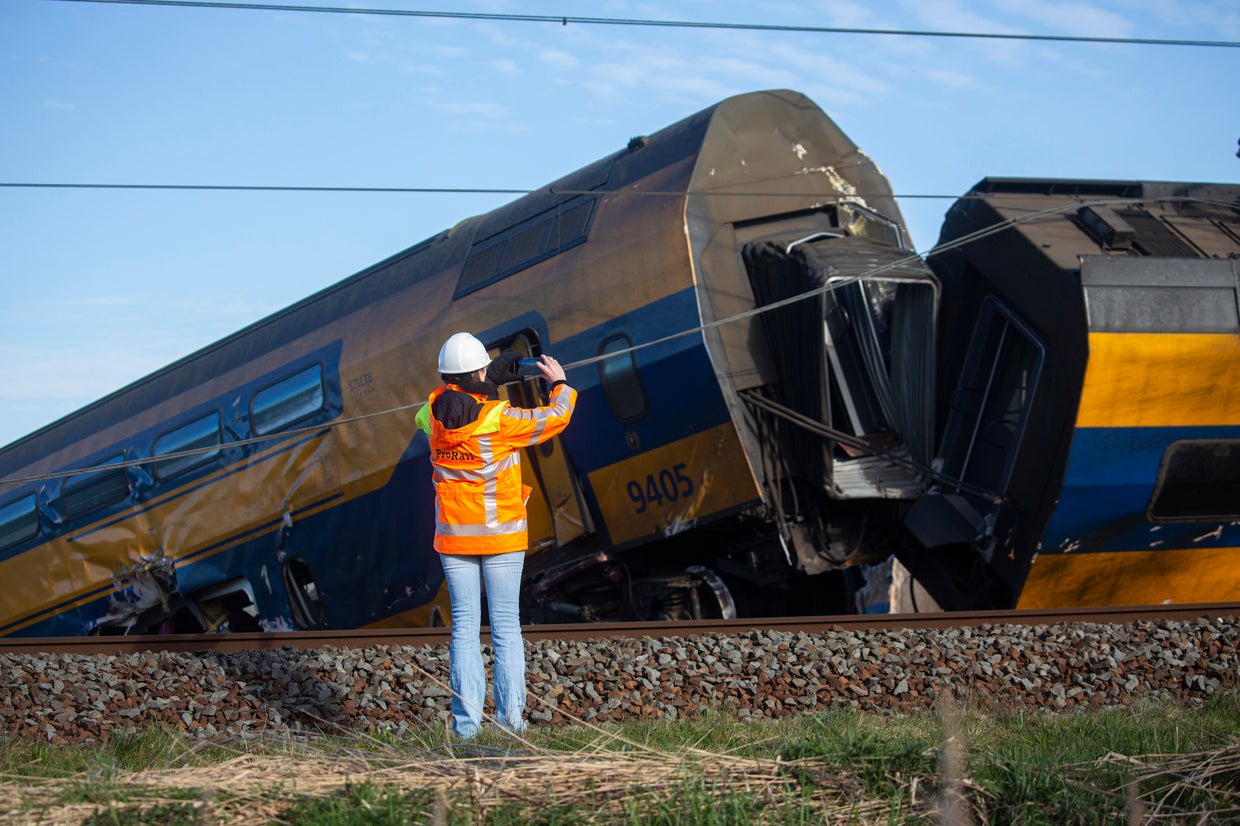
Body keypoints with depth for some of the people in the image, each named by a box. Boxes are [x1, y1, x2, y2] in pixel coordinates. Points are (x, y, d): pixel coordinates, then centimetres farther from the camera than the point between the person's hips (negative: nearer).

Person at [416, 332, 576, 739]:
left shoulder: (437, 410, -5)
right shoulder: (500, 419, -17)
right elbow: (555, 417, -5)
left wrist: (493, 377, 20)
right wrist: (559, 383, 13)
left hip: (453, 536, 3)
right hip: (501, 536, -3)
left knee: (464, 627, 5)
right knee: (506, 625, 4)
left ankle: (466, 721, 0)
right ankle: (511, 717, 2)